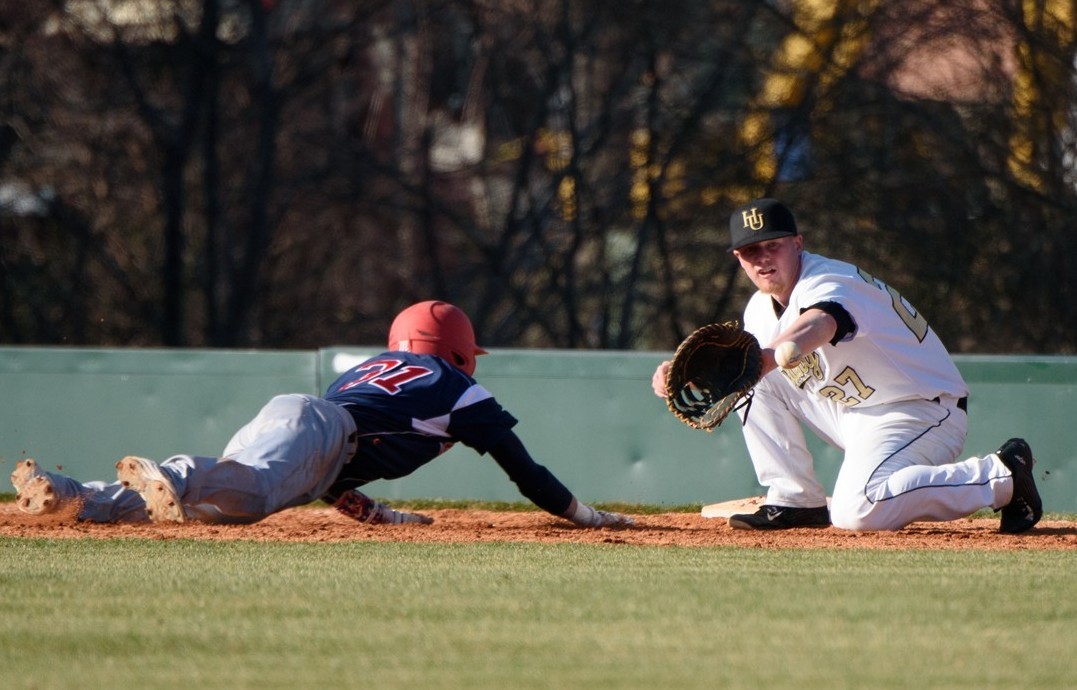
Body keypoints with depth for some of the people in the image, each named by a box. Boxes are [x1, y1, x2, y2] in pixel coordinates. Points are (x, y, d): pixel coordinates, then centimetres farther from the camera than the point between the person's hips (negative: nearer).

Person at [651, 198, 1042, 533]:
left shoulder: (828, 284, -22)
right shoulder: (761, 309, 7)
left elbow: (813, 328, -46)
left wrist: (762, 361, -67)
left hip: (921, 409, -9)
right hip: (853, 418, 9)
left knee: (856, 511, -33)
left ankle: (1000, 476, -17)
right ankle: (796, 502, 1)